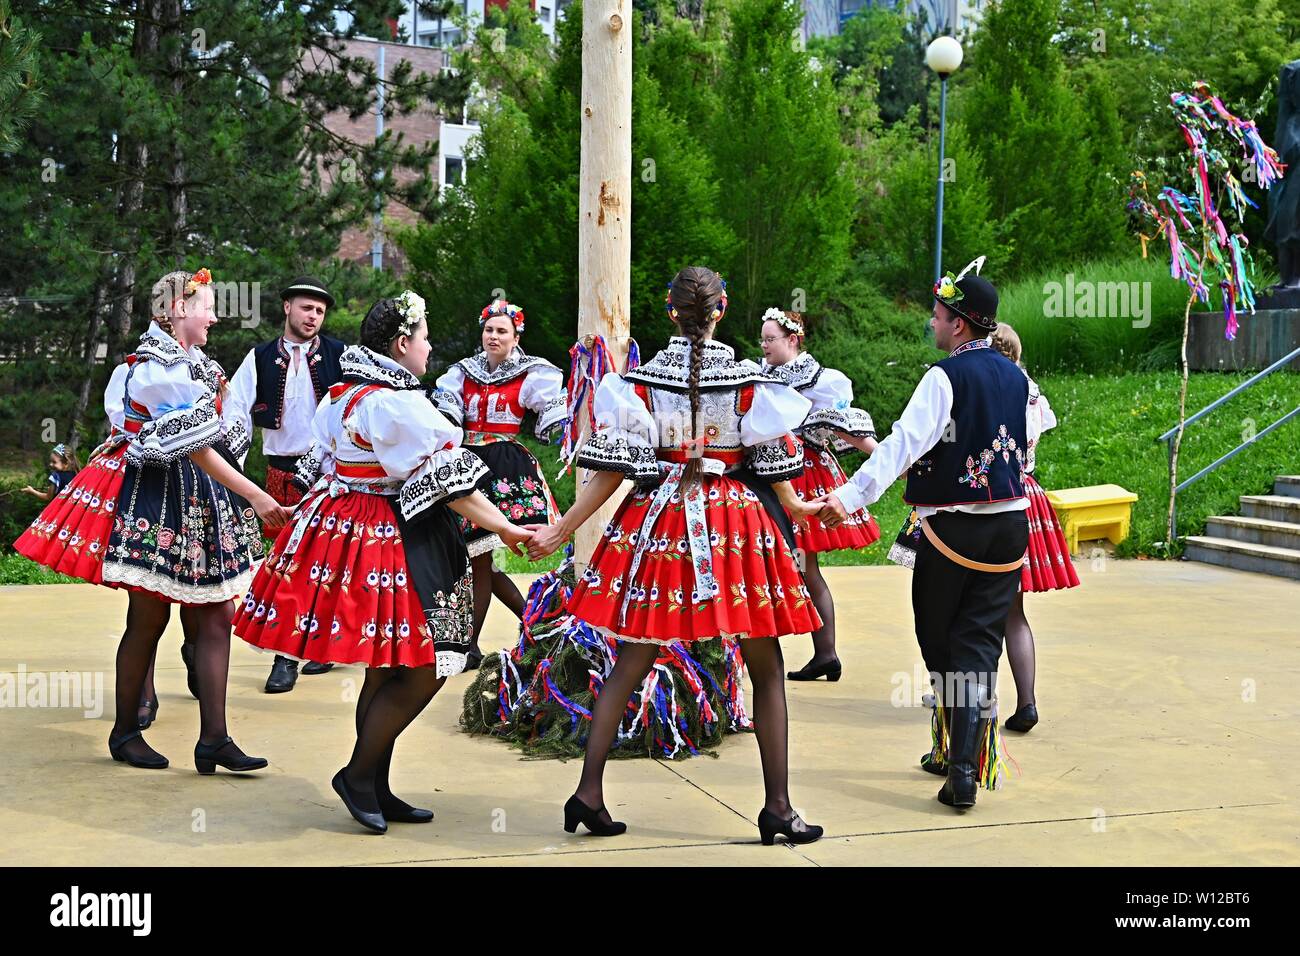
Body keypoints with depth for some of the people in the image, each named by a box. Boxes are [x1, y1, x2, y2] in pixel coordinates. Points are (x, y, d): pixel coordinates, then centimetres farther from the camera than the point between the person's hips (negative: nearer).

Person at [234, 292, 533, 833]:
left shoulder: (340, 393, 12)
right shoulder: (400, 404, -16)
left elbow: (320, 465, 21)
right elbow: (448, 481, -16)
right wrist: (506, 529, -12)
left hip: (341, 525, 10)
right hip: (389, 544, -10)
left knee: (384, 671, 14)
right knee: (423, 669, -3)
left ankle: (376, 791, 19)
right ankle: (358, 776, 6)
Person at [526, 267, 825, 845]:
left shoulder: (640, 381, -2)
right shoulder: (749, 381, -4)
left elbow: (611, 471, -3)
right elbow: (772, 464, 0)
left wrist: (560, 530, 5)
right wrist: (796, 508, 20)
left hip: (657, 522, 2)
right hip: (736, 524, -2)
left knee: (629, 663, 10)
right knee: (766, 670, 9)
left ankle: (589, 792, 9)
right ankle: (778, 806, 11)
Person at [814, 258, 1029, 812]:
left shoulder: (945, 378, -13)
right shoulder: (1017, 378, 7)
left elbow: (905, 443, -26)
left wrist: (851, 496, -33)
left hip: (953, 527, -5)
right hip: (1010, 524, 6)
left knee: (938, 640, 13)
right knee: (980, 642, 4)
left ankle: (960, 741, 24)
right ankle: (966, 770, -4)